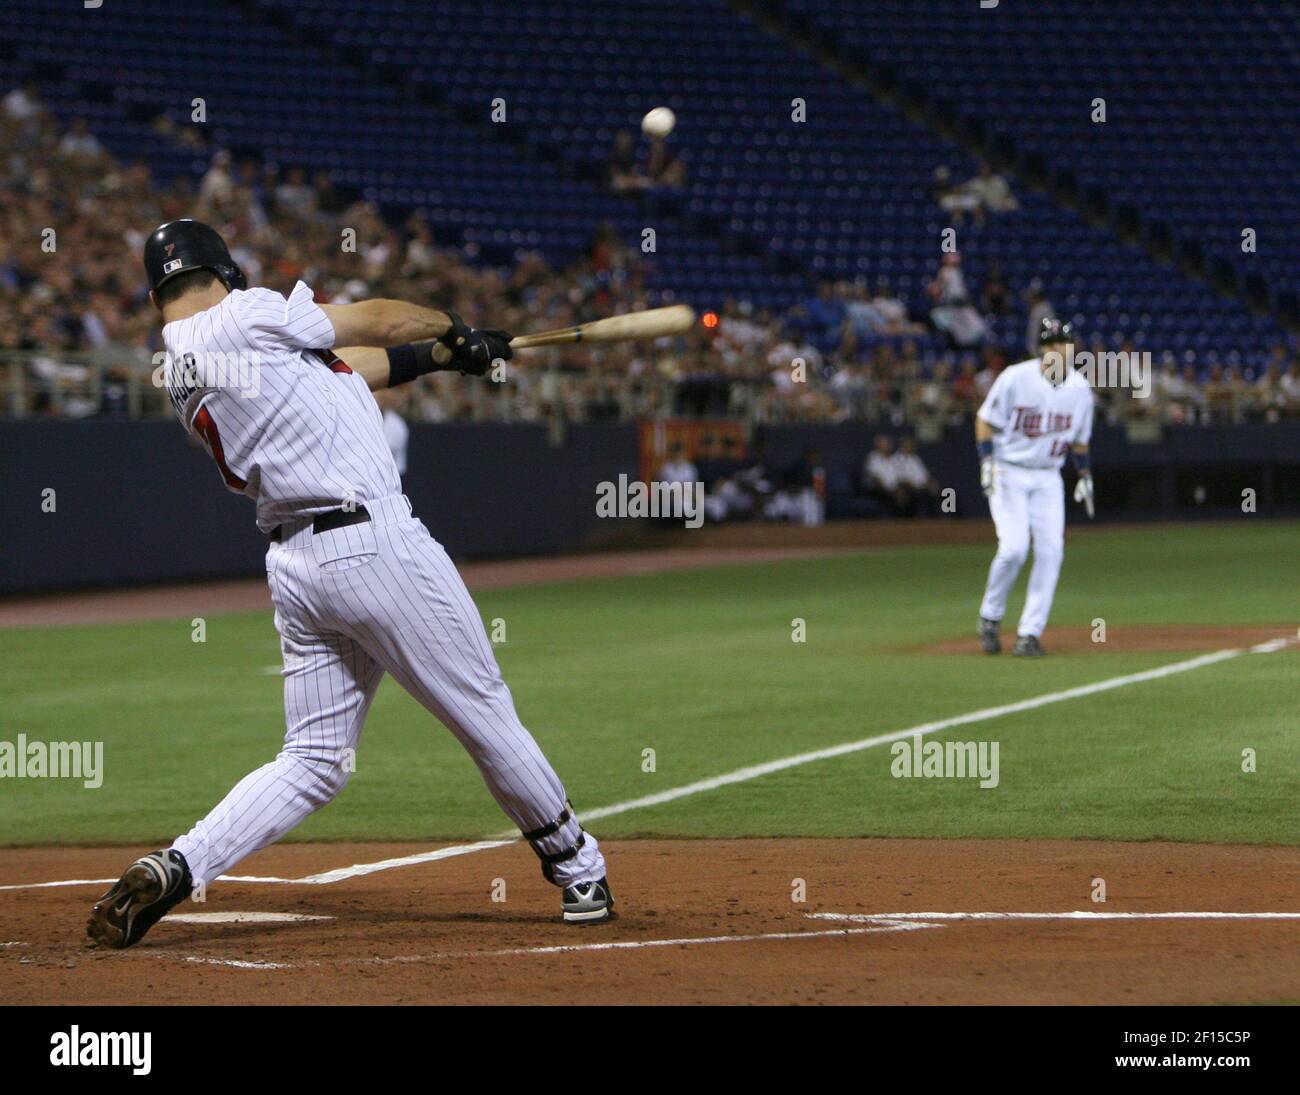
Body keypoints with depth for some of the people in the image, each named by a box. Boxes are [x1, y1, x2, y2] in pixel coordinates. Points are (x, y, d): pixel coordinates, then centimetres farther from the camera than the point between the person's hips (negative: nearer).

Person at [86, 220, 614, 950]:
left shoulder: (178, 370, 14)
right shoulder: (246, 317, -8)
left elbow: (352, 367, 20)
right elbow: (380, 321, 5)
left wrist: (441, 352, 24)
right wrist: (454, 330, 24)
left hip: (294, 564, 7)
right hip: (374, 542, -7)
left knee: (314, 762, 10)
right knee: (486, 715, 7)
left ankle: (175, 869, -5)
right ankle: (579, 875, 18)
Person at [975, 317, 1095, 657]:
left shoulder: (1080, 389, 2)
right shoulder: (1015, 378, -11)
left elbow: (1080, 438, 16)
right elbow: (986, 420, -5)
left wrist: (1085, 476, 10)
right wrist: (987, 460, -17)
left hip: (1047, 479, 4)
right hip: (1008, 474, -4)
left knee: (1051, 550, -8)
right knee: (1014, 548, -17)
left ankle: (1030, 632, -1)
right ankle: (990, 616, 6)